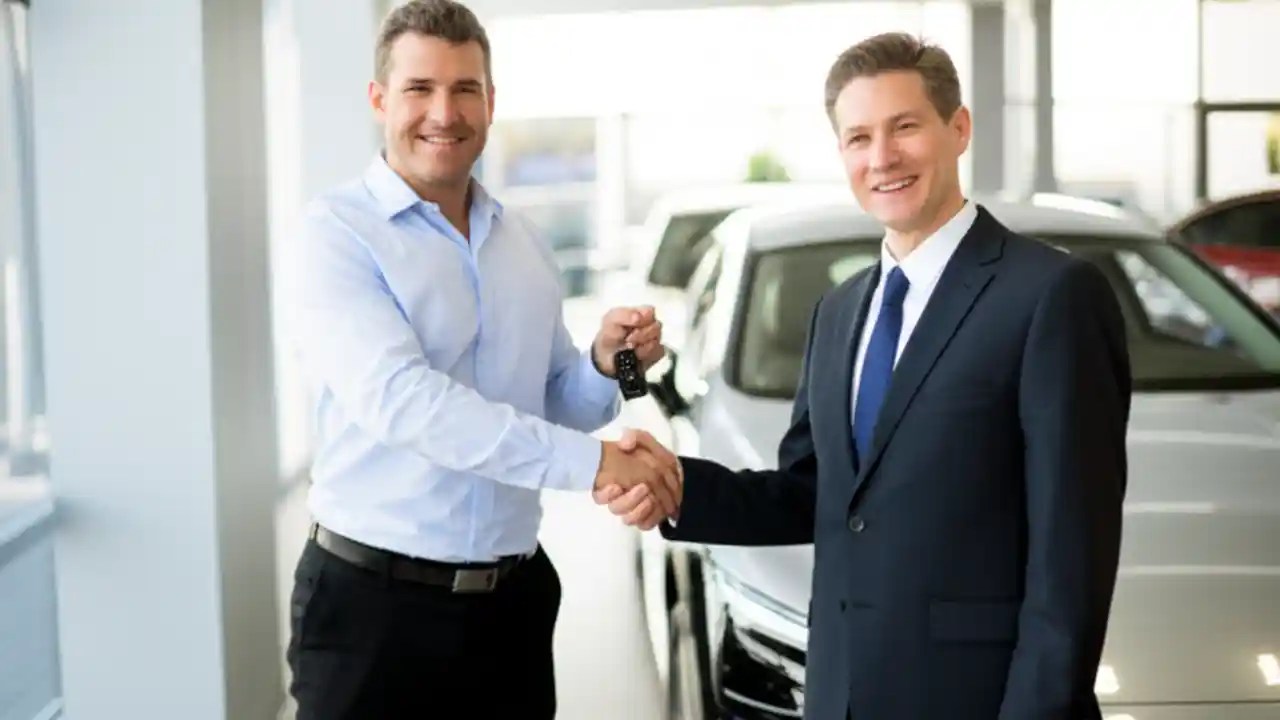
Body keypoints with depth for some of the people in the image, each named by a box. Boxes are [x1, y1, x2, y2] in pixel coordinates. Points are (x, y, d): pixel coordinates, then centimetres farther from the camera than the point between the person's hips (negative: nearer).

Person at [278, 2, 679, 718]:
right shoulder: (338, 232, -10)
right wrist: (587, 460, -30)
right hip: (373, 601, -5)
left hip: (514, 598, 6)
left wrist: (605, 365, -6)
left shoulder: (526, 244, 9)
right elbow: (397, 398, -24)